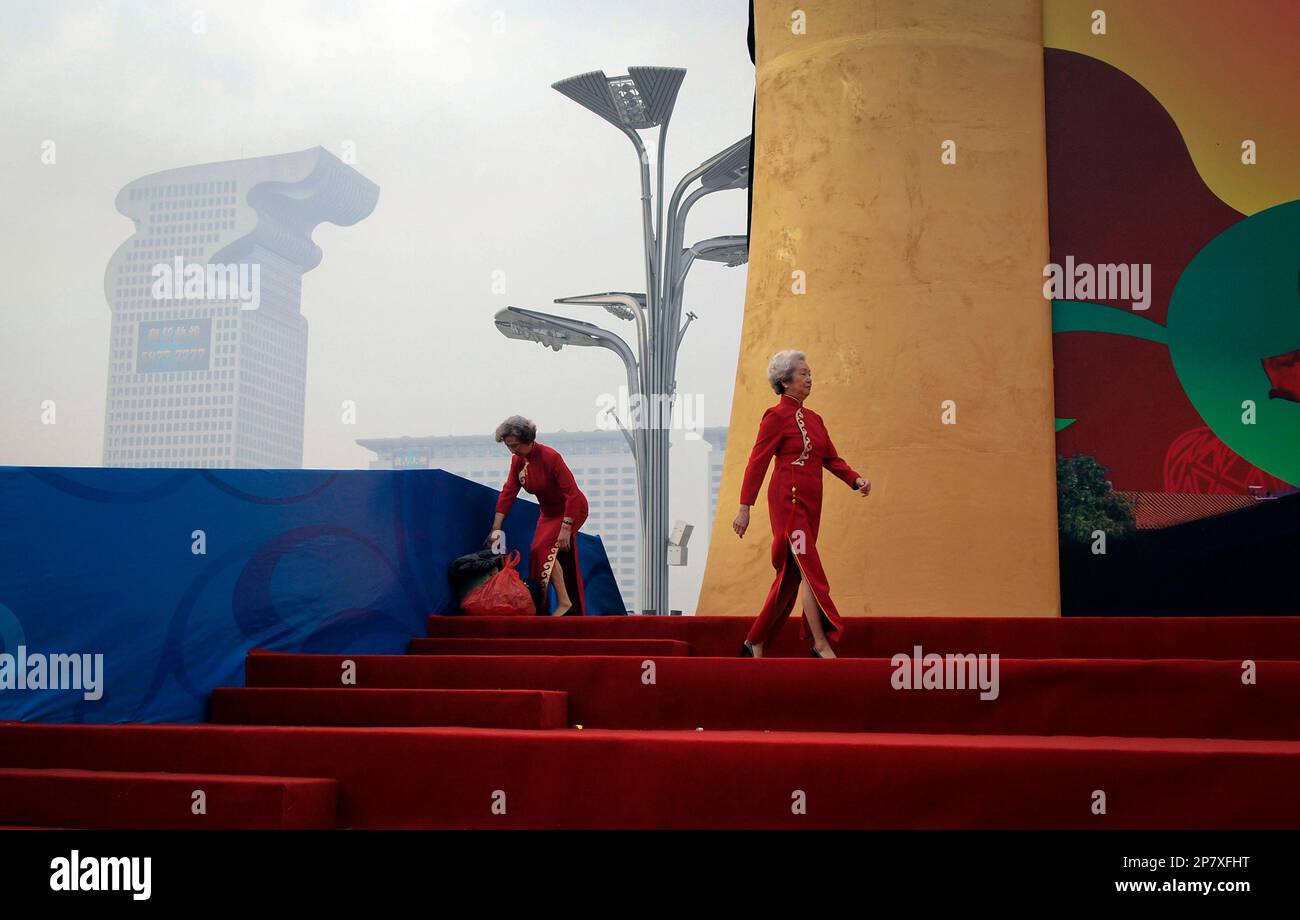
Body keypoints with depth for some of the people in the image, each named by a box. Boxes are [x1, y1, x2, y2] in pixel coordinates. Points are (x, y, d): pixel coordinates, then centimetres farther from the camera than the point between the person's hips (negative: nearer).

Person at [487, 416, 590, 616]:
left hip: (572, 510, -8)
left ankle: (564, 603, -15)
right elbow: (508, 493, -6)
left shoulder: (550, 457, -29)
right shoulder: (517, 460, -7)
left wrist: (566, 529, -33)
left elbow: (572, 493, -31)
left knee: (544, 548, -23)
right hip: (549, 512, 8)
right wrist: (496, 529, -11)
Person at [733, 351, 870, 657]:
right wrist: (745, 507, -14)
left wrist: (856, 479, -1)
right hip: (788, 502, -8)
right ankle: (821, 645, -8)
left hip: (810, 505, 8)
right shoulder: (777, 416, -7)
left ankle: (755, 643, 19)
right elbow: (757, 462, -10)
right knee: (810, 571, -11)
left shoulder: (813, 419, 17)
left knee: (791, 575, 10)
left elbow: (831, 458, 17)